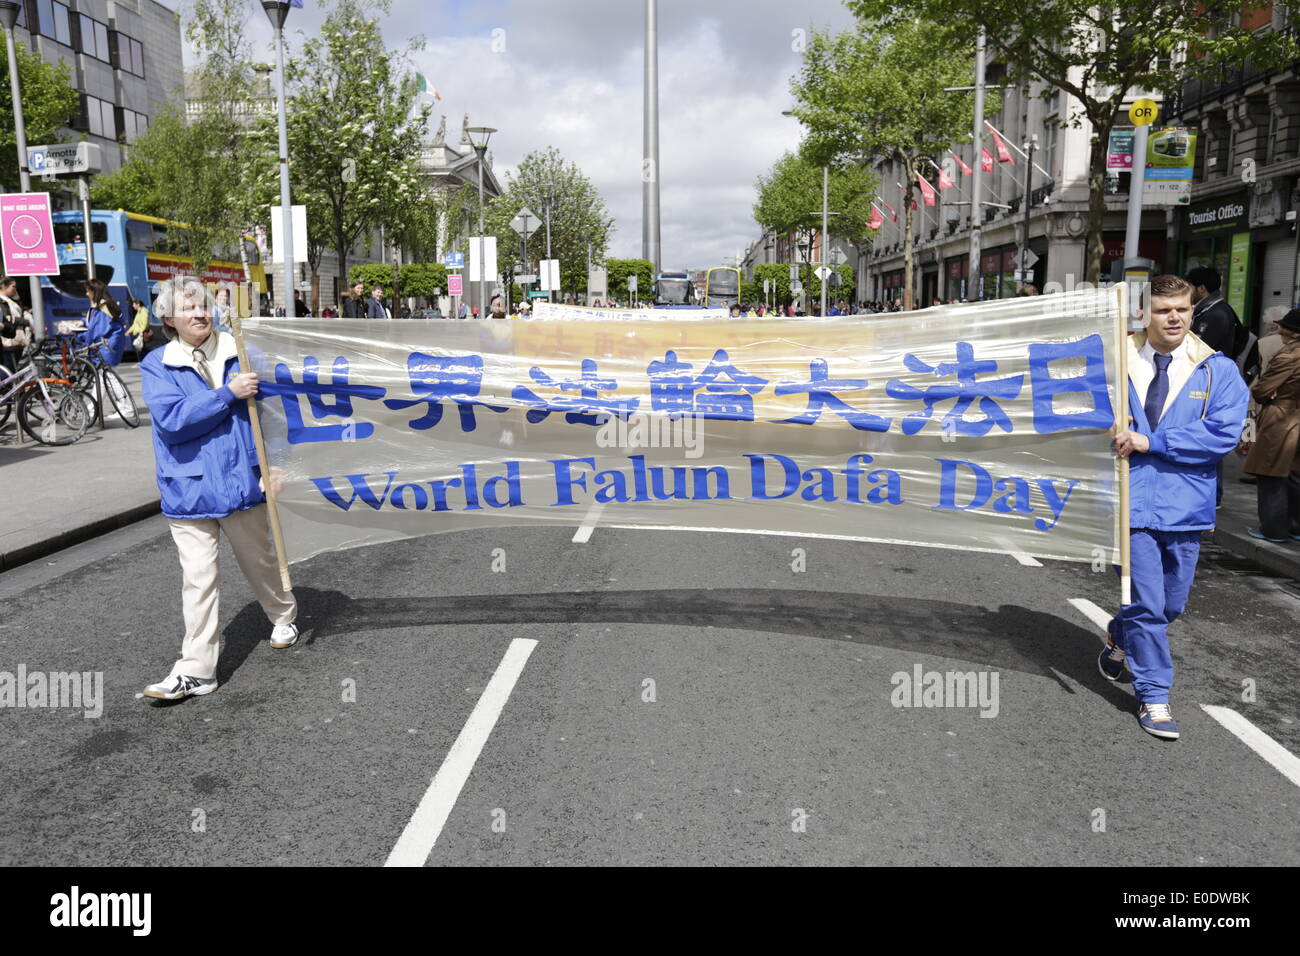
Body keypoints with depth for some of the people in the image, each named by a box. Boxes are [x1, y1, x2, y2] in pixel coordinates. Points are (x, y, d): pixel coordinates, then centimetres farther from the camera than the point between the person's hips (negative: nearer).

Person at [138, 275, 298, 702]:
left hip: (240, 478, 1)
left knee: (259, 559, 18)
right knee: (197, 578, -1)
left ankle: (284, 615, 44)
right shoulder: (157, 366, -2)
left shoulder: (239, 352, 1)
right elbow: (172, 419, -17)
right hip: (190, 487, -1)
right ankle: (196, 668, 5)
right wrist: (228, 393, -21)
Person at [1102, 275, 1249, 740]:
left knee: (1172, 603, 15)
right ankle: (1153, 697, 13)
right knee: (1147, 603, -2)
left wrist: (1151, 442, -16)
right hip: (1133, 502, -2)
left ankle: (1120, 636, 45)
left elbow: (1223, 434, -11)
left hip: (1186, 504, 2)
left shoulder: (1217, 370, 0)